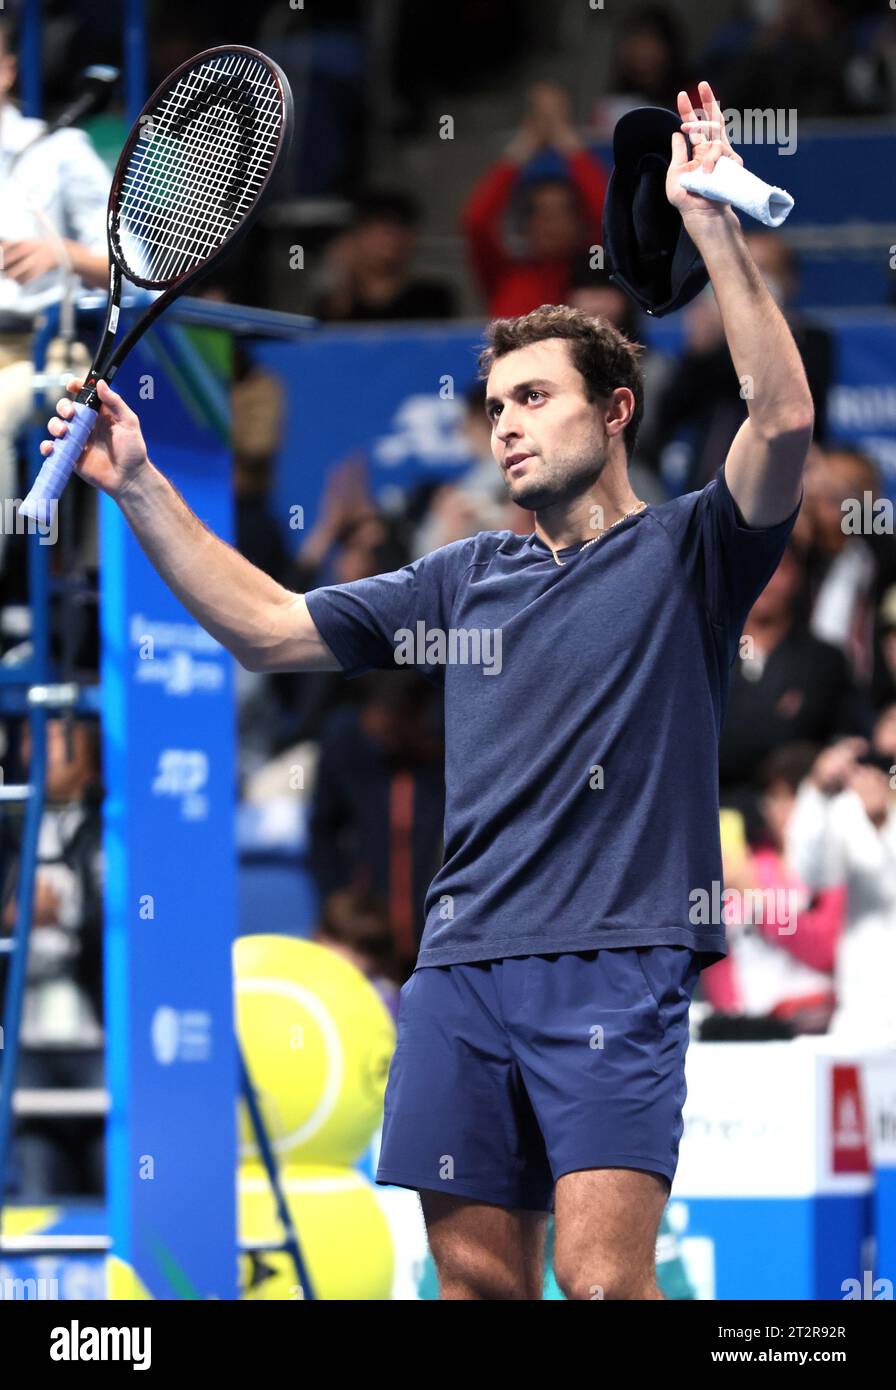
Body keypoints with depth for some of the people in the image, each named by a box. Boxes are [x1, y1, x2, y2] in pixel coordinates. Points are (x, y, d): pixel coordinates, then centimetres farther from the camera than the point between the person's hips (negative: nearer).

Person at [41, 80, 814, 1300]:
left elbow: (783, 419, -12)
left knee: (604, 1281, -18)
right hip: (461, 969, 5)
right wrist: (140, 490, 14)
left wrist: (712, 222, -16)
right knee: (478, 1278, 2)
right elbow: (265, 627, 22)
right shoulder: (466, 580, 20)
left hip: (614, 962, -5)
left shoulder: (685, 554, 5)